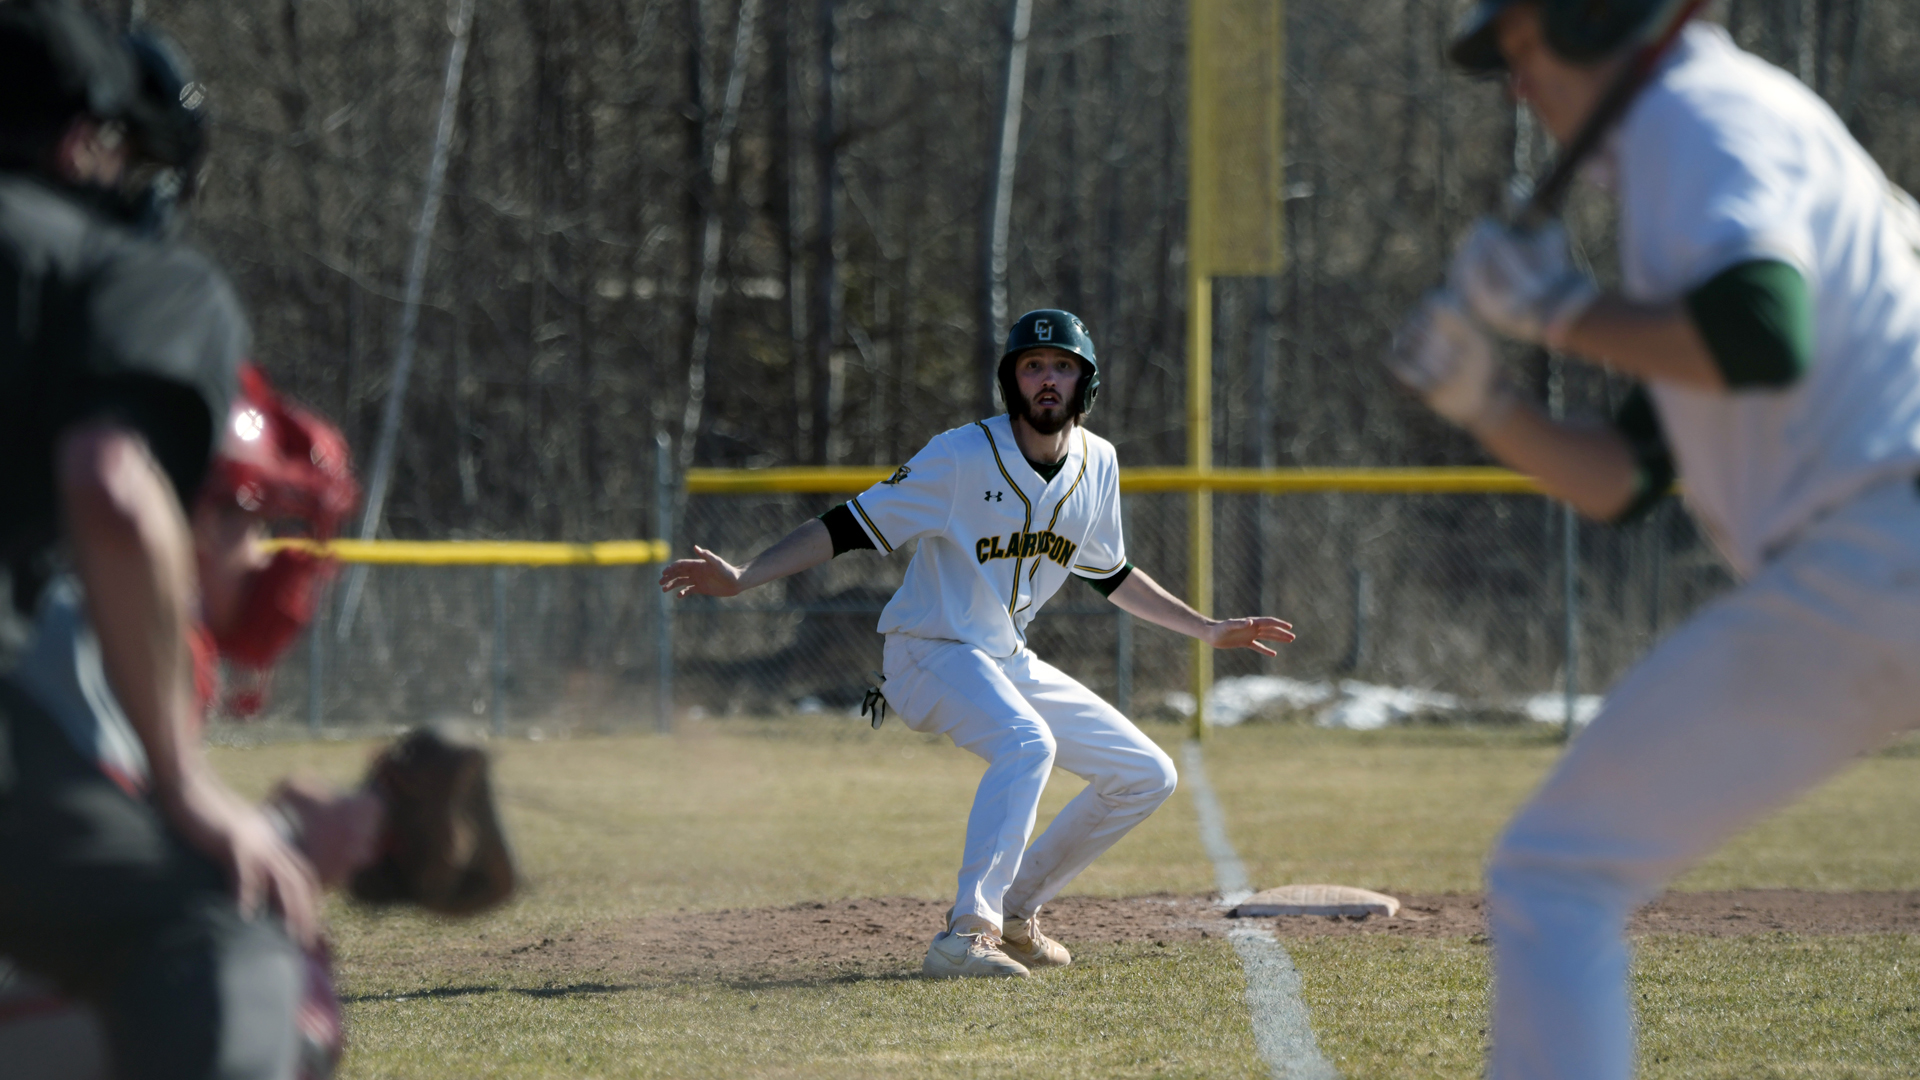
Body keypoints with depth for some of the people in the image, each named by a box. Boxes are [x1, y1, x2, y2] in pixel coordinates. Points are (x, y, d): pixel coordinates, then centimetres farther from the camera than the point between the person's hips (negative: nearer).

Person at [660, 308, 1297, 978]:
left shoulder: (1097, 463, 3)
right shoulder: (962, 458, -18)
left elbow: (1109, 574, 21)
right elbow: (847, 528, -18)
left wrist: (1206, 630, 23)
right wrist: (741, 578, -29)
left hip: (1010, 664, 8)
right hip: (932, 653, -8)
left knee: (1146, 775, 6)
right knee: (1027, 742, -36)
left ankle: (1013, 912, 15)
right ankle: (967, 934, -39)